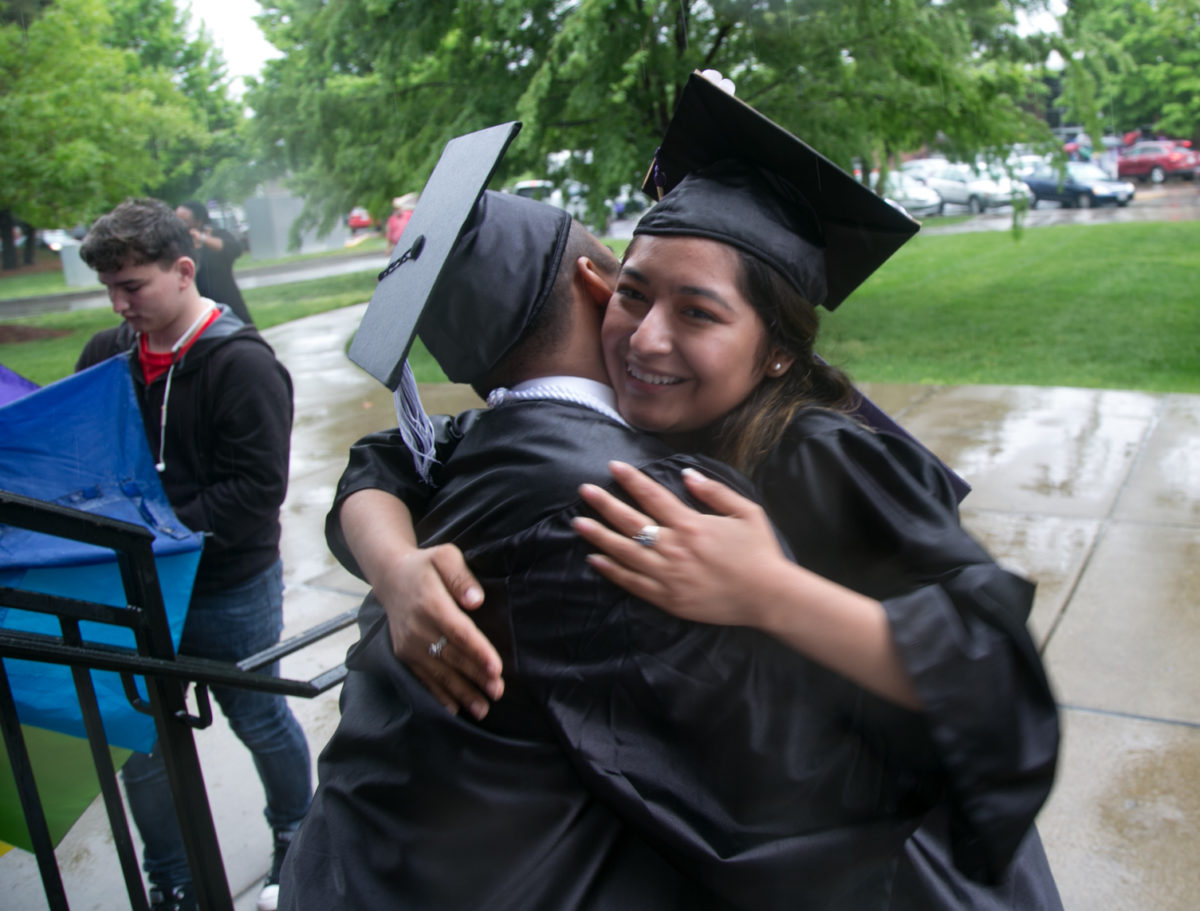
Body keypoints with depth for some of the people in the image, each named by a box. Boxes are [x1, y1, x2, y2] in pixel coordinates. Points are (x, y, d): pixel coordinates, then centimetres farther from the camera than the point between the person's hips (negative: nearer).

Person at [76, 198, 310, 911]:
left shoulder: (242, 363, -16)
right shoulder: (109, 354, 1)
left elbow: (257, 486, -20)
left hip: (230, 588, -5)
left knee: (258, 721, 15)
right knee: (139, 739, 13)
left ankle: (297, 841, 42)